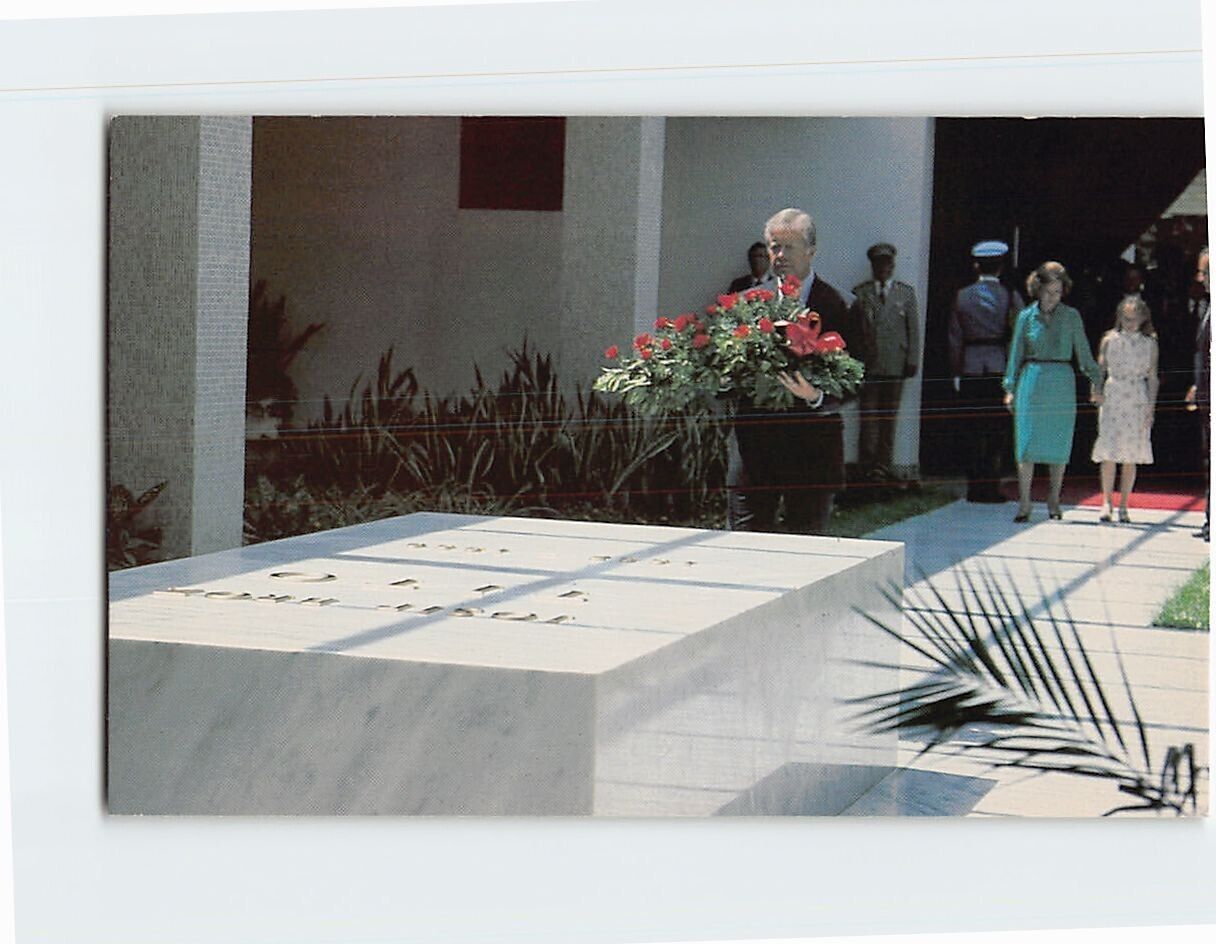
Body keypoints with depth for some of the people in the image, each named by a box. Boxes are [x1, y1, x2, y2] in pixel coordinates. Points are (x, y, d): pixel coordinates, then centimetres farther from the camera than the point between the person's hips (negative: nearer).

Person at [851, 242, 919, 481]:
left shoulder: (906, 292, 11)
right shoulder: (860, 293, 7)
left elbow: (914, 328, 8)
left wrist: (912, 360, 0)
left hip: (896, 363, 1)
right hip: (868, 364, -1)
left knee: (889, 416, 4)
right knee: (869, 415, -2)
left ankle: (884, 463, 11)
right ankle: (869, 464, 3)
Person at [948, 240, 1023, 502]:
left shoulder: (962, 296, 3)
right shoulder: (1010, 296, -3)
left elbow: (954, 337, 5)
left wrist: (956, 373, 10)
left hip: (970, 371, 2)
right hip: (1001, 369, -2)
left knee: (973, 431, 8)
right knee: (998, 431, 3)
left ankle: (975, 488, 8)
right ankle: (991, 487, 0)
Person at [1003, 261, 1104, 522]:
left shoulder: (1071, 317, 4)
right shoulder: (1027, 317, 5)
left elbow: (1083, 352, 10)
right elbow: (1016, 354, 10)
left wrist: (1096, 382, 5)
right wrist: (1010, 388, 8)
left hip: (1062, 384, 0)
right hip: (1031, 381, 0)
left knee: (1059, 444, 4)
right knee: (1027, 443, -4)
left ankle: (1053, 503, 16)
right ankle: (1024, 503, -2)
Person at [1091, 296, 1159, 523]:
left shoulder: (1149, 344, 7)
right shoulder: (1109, 340, 5)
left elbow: (1152, 378, 9)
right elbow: (1099, 370, 9)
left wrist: (1150, 408, 2)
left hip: (1137, 402, 1)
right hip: (1111, 398, -1)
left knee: (1132, 456, 1)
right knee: (1109, 453, -9)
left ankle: (1123, 505, 9)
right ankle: (1107, 502, -2)